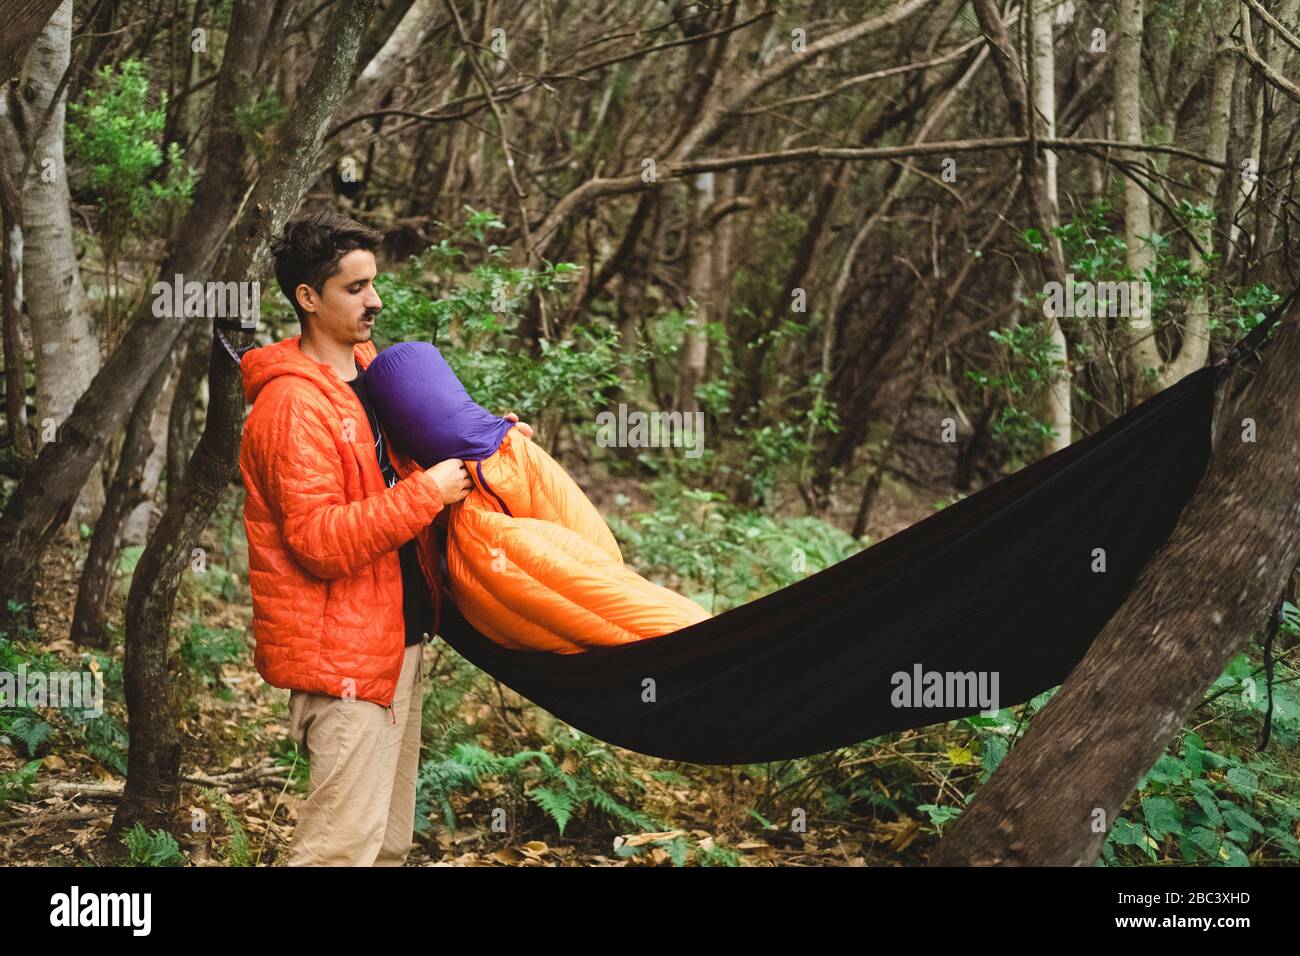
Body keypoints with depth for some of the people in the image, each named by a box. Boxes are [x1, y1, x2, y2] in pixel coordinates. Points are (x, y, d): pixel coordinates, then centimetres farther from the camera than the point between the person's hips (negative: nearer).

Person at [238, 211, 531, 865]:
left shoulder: (370, 374, 11)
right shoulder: (293, 406, -17)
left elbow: (403, 465, 29)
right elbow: (322, 541, -24)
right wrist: (429, 491, -22)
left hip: (398, 637, 10)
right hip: (342, 651, -10)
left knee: (390, 838, 15)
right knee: (345, 842, -11)